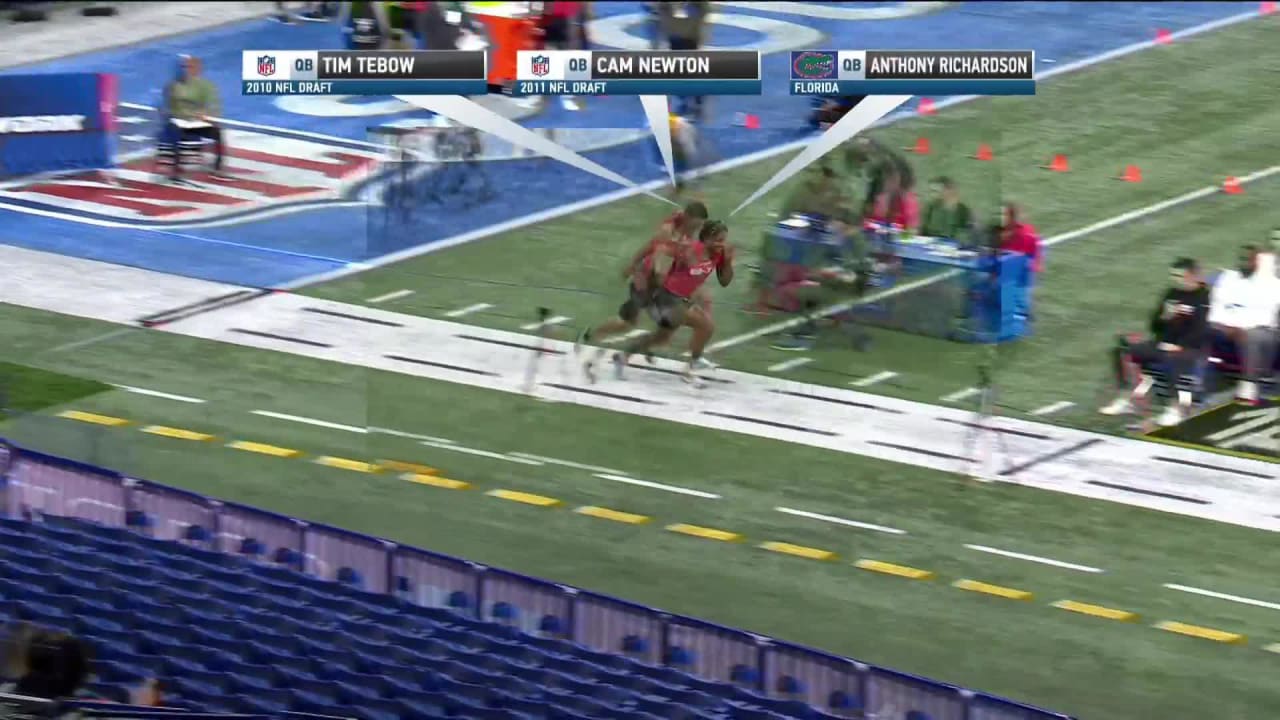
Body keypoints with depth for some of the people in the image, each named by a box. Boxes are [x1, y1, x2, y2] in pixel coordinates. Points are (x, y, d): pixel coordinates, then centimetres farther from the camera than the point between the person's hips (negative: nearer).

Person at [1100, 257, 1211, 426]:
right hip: (1164, 343, 8)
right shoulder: (1172, 294, 12)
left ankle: (1177, 407, -33)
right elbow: (1155, 326, 15)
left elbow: (1202, 331, -18)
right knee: (1122, 351, -6)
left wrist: (1179, 345, -23)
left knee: (1172, 359, -42)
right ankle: (1126, 400, -1)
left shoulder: (1204, 297, -9)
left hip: (1190, 348, -8)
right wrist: (1165, 317, -6)